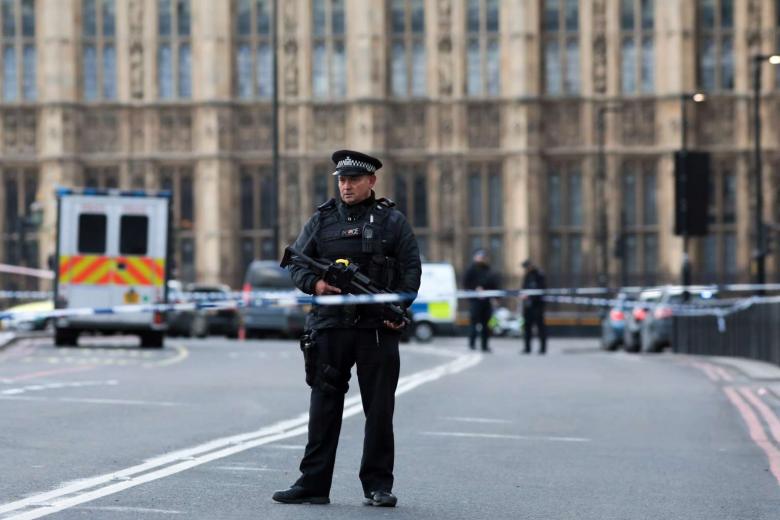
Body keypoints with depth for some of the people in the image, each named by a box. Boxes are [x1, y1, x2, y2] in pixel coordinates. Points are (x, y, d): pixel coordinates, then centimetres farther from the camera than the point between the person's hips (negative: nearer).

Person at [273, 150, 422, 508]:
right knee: (324, 407, 4)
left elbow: (411, 268, 3)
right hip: (330, 326, 1)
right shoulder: (322, 220, 11)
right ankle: (313, 484, 8)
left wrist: (399, 307, -11)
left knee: (379, 410, 3)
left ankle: (378, 485, 10)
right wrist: (314, 284, -10)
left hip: (378, 329, -1)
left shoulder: (392, 221, 7)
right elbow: (295, 262, 10)